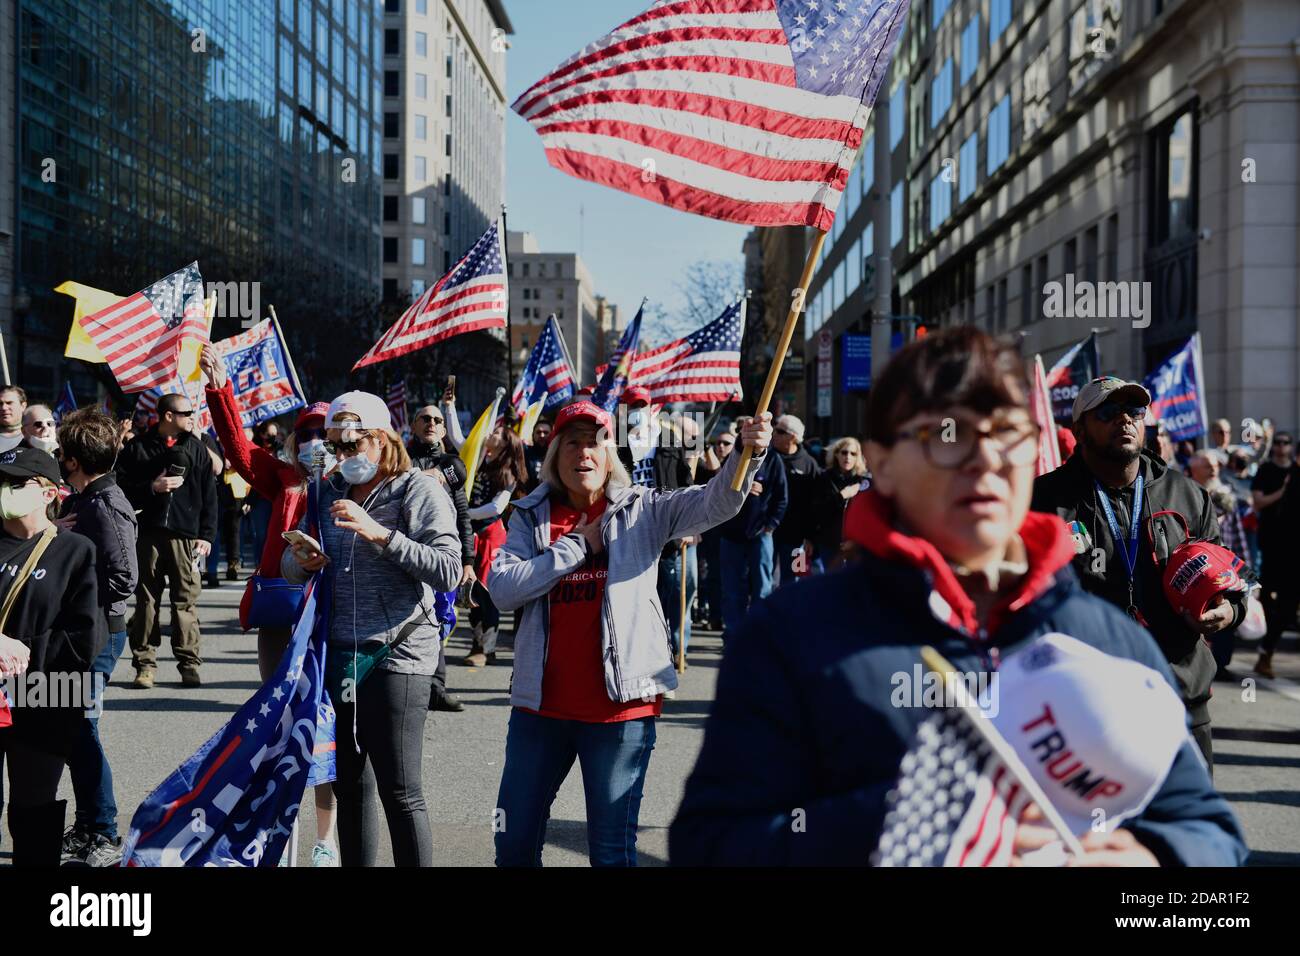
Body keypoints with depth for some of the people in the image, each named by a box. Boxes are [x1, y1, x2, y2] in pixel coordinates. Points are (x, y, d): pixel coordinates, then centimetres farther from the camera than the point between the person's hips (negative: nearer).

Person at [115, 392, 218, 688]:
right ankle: (145, 662, 9)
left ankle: (189, 663, 3)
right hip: (148, 534, 0)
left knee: (186, 601, -2)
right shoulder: (138, 447, 7)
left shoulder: (196, 448, 11)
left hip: (185, 536, 1)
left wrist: (206, 536, 3)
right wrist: (152, 488, -12)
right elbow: (122, 489, 3)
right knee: (146, 601, 3)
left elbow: (209, 496, 9)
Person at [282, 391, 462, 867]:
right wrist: (302, 561, -5)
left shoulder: (419, 491, -7)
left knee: (400, 791, -4)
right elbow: (289, 564, 19)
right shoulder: (331, 491, 13)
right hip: (338, 654, 7)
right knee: (349, 786, 15)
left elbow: (449, 572, -18)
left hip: (397, 656, -7)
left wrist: (380, 534, -24)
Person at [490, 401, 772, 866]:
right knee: (513, 843, 14)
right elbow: (502, 589, -8)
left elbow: (716, 503, -13)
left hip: (620, 706, -2)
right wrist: (578, 545, -10)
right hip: (540, 704, 2)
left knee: (612, 848, 6)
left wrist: (748, 454, -32)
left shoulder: (641, 511, 1)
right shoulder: (531, 516, 5)